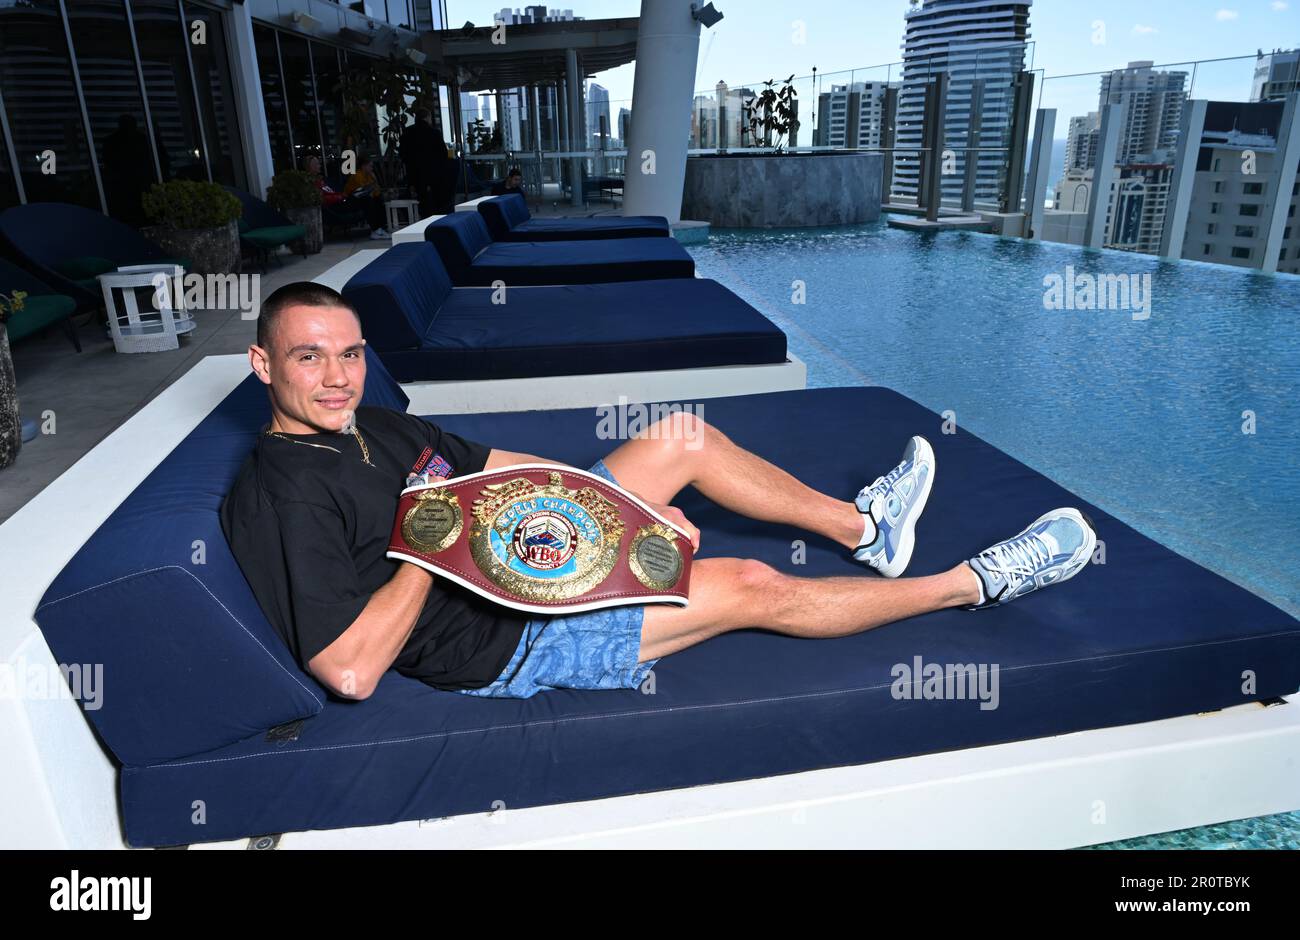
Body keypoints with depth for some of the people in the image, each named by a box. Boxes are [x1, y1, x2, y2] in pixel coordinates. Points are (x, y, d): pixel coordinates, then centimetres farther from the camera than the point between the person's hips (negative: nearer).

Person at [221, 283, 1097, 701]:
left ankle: (863, 527, 17)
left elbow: (502, 466, 13)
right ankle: (976, 583, 7)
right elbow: (350, 669, -28)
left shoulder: (379, 426, 6)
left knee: (684, 435, 4)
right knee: (753, 588, -12)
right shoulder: (280, 495, -21)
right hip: (504, 639, -9)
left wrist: (640, 504, 3)